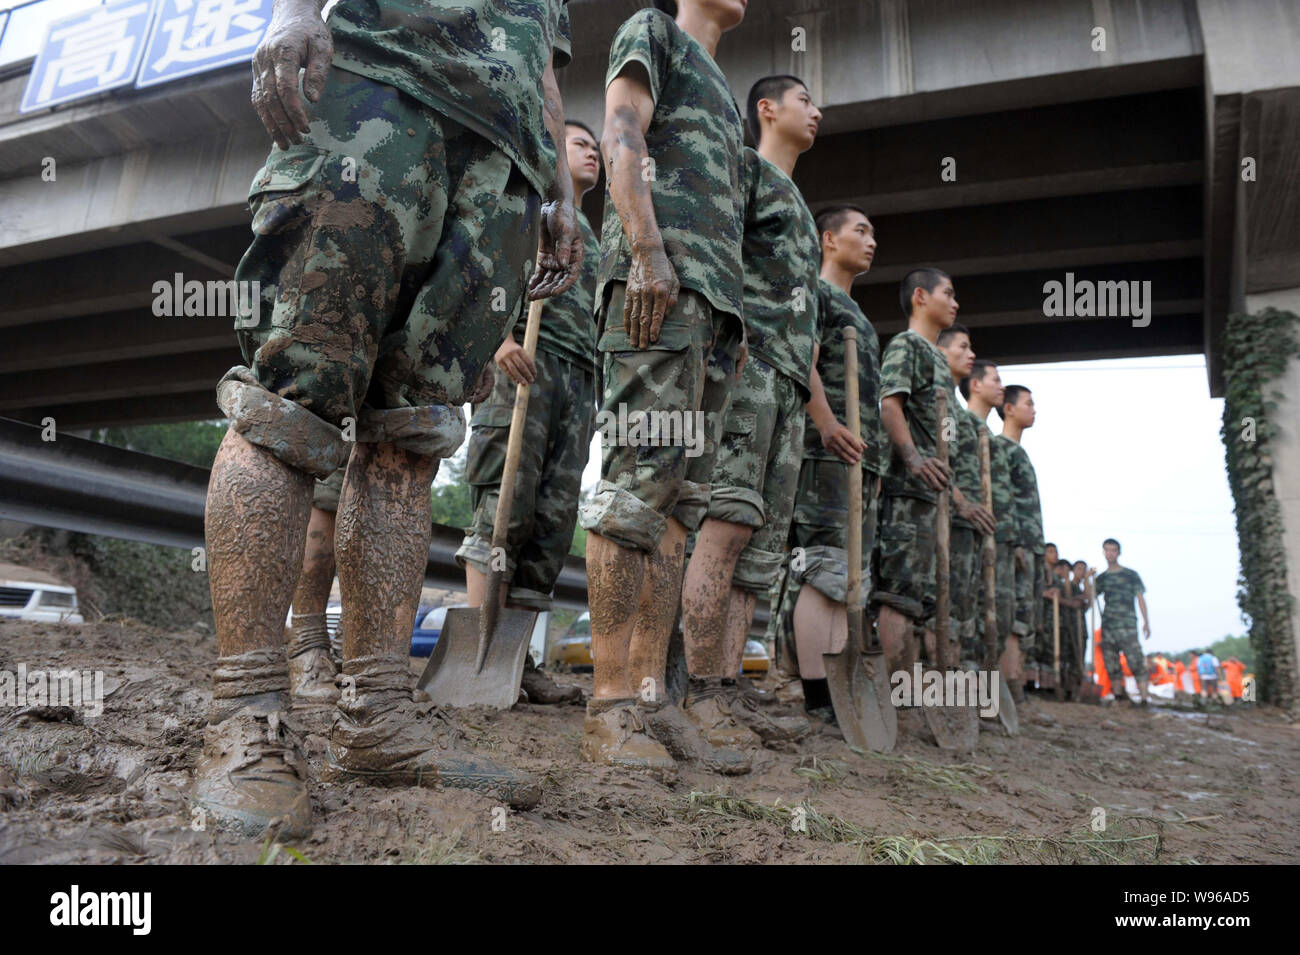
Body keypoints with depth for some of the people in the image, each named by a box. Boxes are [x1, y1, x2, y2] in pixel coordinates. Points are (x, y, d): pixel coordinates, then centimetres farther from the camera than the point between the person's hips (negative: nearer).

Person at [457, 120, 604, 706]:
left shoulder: (591, 237, 35)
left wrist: (595, 393, 16)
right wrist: (501, 334, -18)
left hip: (577, 379, 7)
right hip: (527, 360, -7)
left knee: (553, 521, -2)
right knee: (505, 505, -15)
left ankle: (517, 659, 0)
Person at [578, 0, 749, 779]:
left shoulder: (722, 90, 37)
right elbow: (622, 137, -2)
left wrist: (736, 323, 19)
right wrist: (647, 248, -18)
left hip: (716, 301, 8)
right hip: (661, 275, -8)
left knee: (682, 499, -2)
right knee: (640, 480, -18)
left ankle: (650, 697, -1)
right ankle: (611, 707, -17)